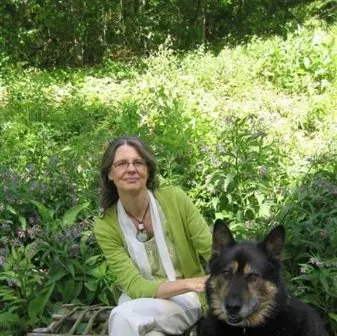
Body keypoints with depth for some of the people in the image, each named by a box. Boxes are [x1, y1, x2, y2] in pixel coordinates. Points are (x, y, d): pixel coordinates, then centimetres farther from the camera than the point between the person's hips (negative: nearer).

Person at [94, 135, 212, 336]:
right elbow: (135, 287, -18)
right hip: (138, 300, 1)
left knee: (125, 317, -31)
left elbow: (213, 250, -10)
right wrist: (190, 283, -33)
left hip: (185, 299, -1)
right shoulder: (106, 226, -11)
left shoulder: (175, 199, -12)